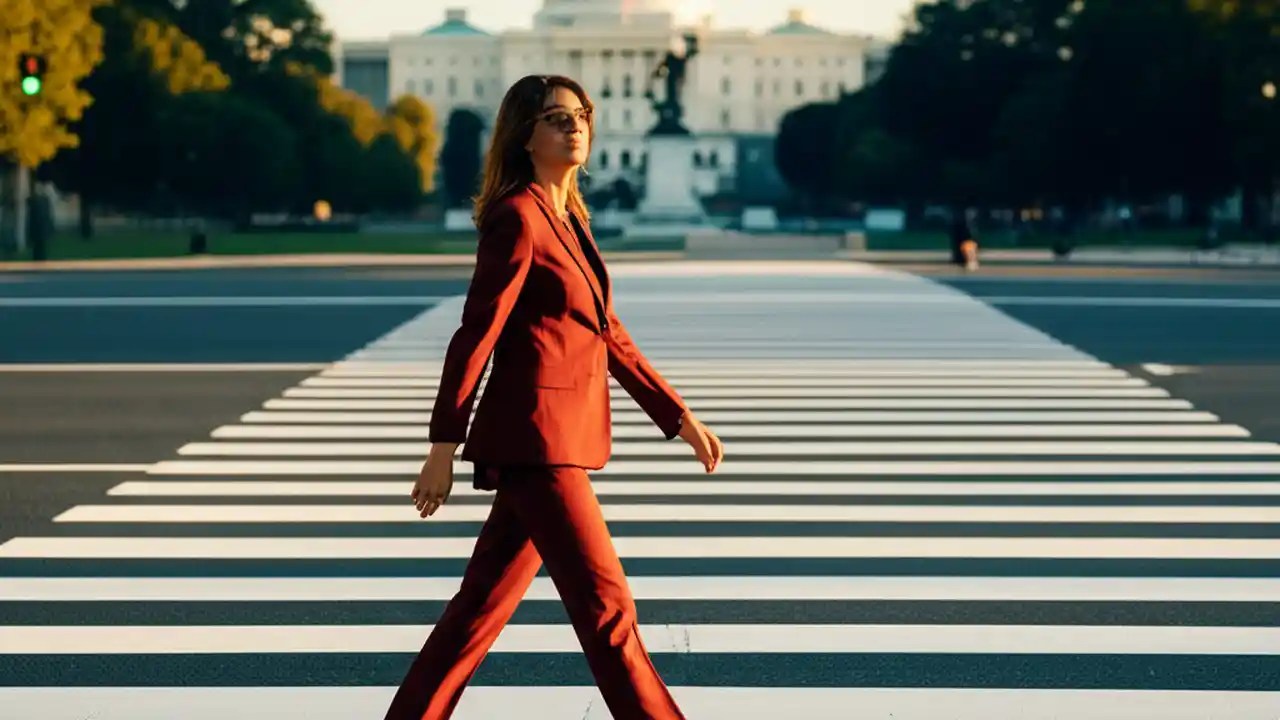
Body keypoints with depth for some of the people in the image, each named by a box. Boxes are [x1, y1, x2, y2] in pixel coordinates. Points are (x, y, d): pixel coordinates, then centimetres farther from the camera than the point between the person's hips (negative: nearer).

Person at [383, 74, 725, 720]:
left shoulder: (570, 219, 16)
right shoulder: (518, 218, -11)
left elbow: (610, 337, 21)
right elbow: (476, 334, -13)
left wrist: (678, 416, 18)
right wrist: (443, 448, -15)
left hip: (561, 440, 9)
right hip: (534, 439, -9)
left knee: (483, 606, 12)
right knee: (606, 606, -6)